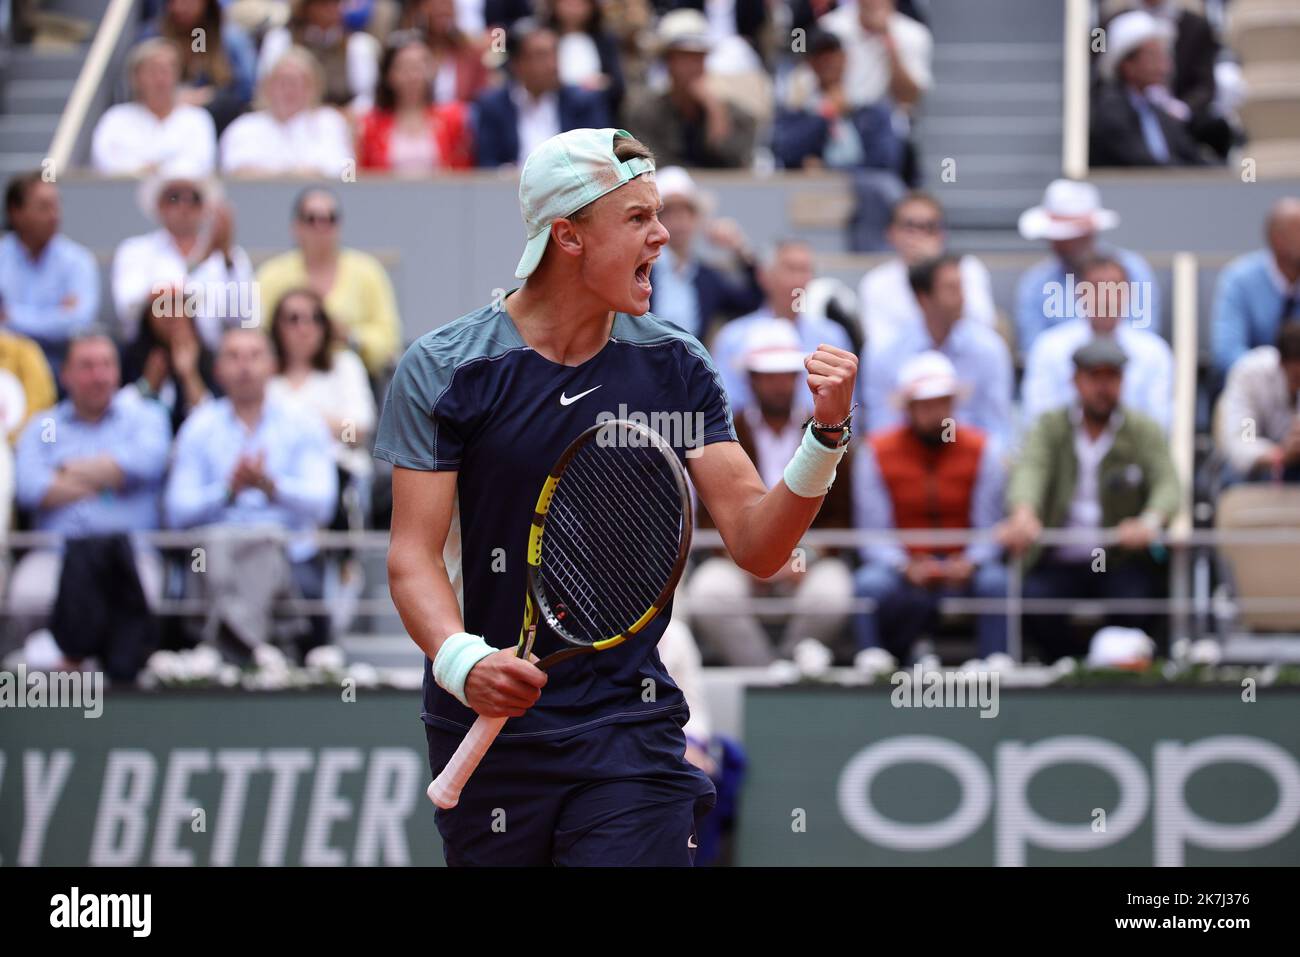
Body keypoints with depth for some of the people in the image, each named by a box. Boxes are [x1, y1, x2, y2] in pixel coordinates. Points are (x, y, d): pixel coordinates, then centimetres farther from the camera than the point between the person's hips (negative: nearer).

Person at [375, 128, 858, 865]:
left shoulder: (675, 367, 4)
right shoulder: (443, 369, -4)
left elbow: (756, 544, 1)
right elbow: (414, 555, -8)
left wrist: (826, 436, -14)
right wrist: (461, 660, -27)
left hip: (631, 729, 1)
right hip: (485, 728, -1)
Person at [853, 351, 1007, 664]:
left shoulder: (983, 450, 3)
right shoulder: (877, 452, 1)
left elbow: (989, 531, -2)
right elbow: (873, 535, -3)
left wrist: (969, 563, -24)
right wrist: (906, 567, -23)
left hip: (962, 567, 0)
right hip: (901, 567, 0)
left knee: (996, 582, -32)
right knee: (869, 585, -33)